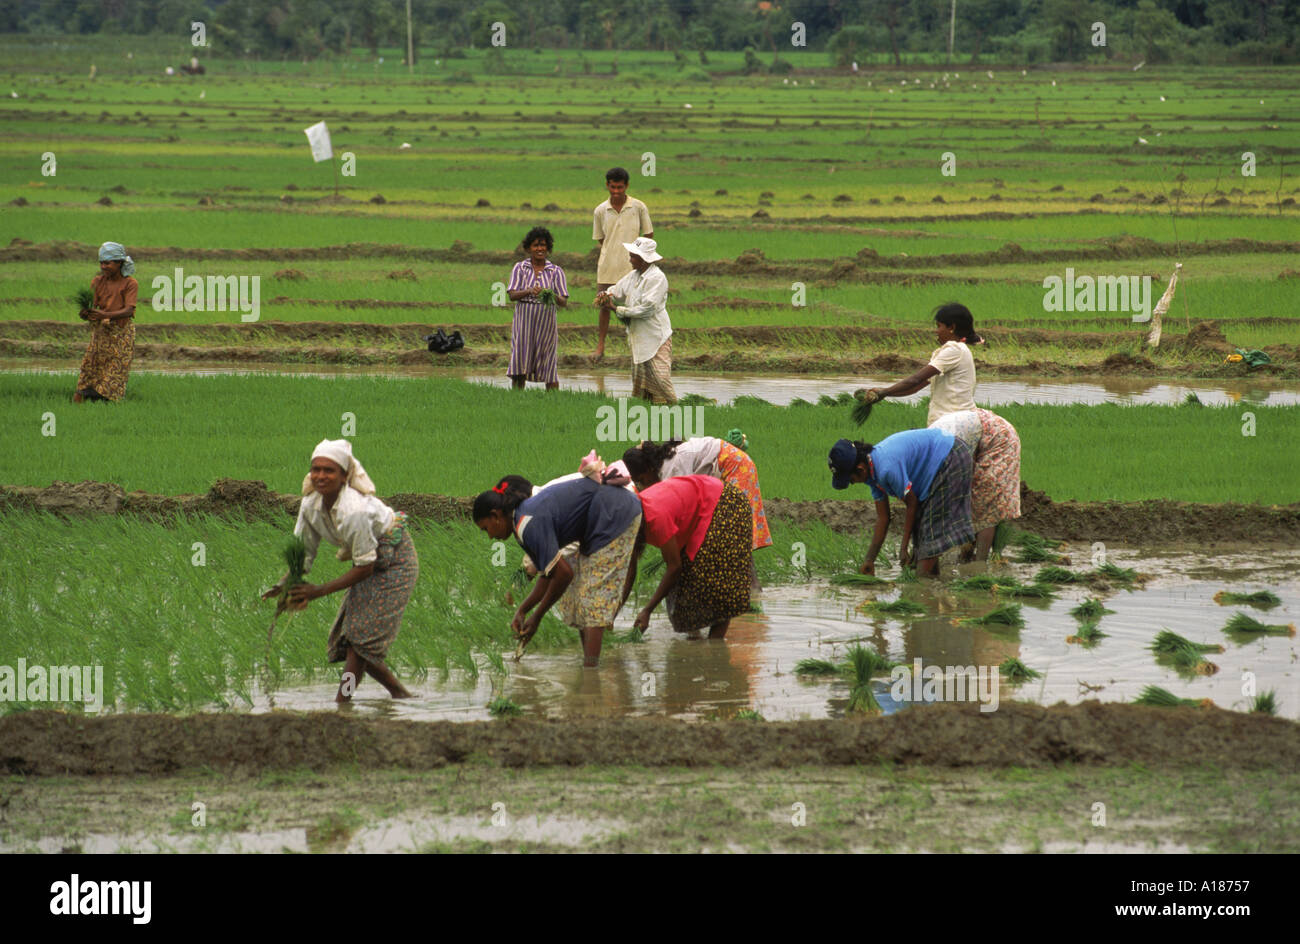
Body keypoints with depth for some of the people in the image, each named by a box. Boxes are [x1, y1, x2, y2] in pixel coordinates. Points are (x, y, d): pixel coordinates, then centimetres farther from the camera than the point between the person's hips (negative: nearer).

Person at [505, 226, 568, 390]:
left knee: (549, 365, 0)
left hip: (546, 323, 0)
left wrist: (553, 296, -24)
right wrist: (529, 292, -26)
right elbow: (512, 295, -6)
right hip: (524, 321, 0)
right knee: (519, 369, -3)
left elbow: (564, 302, -1)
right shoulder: (520, 268, 5)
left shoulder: (556, 271, 5)